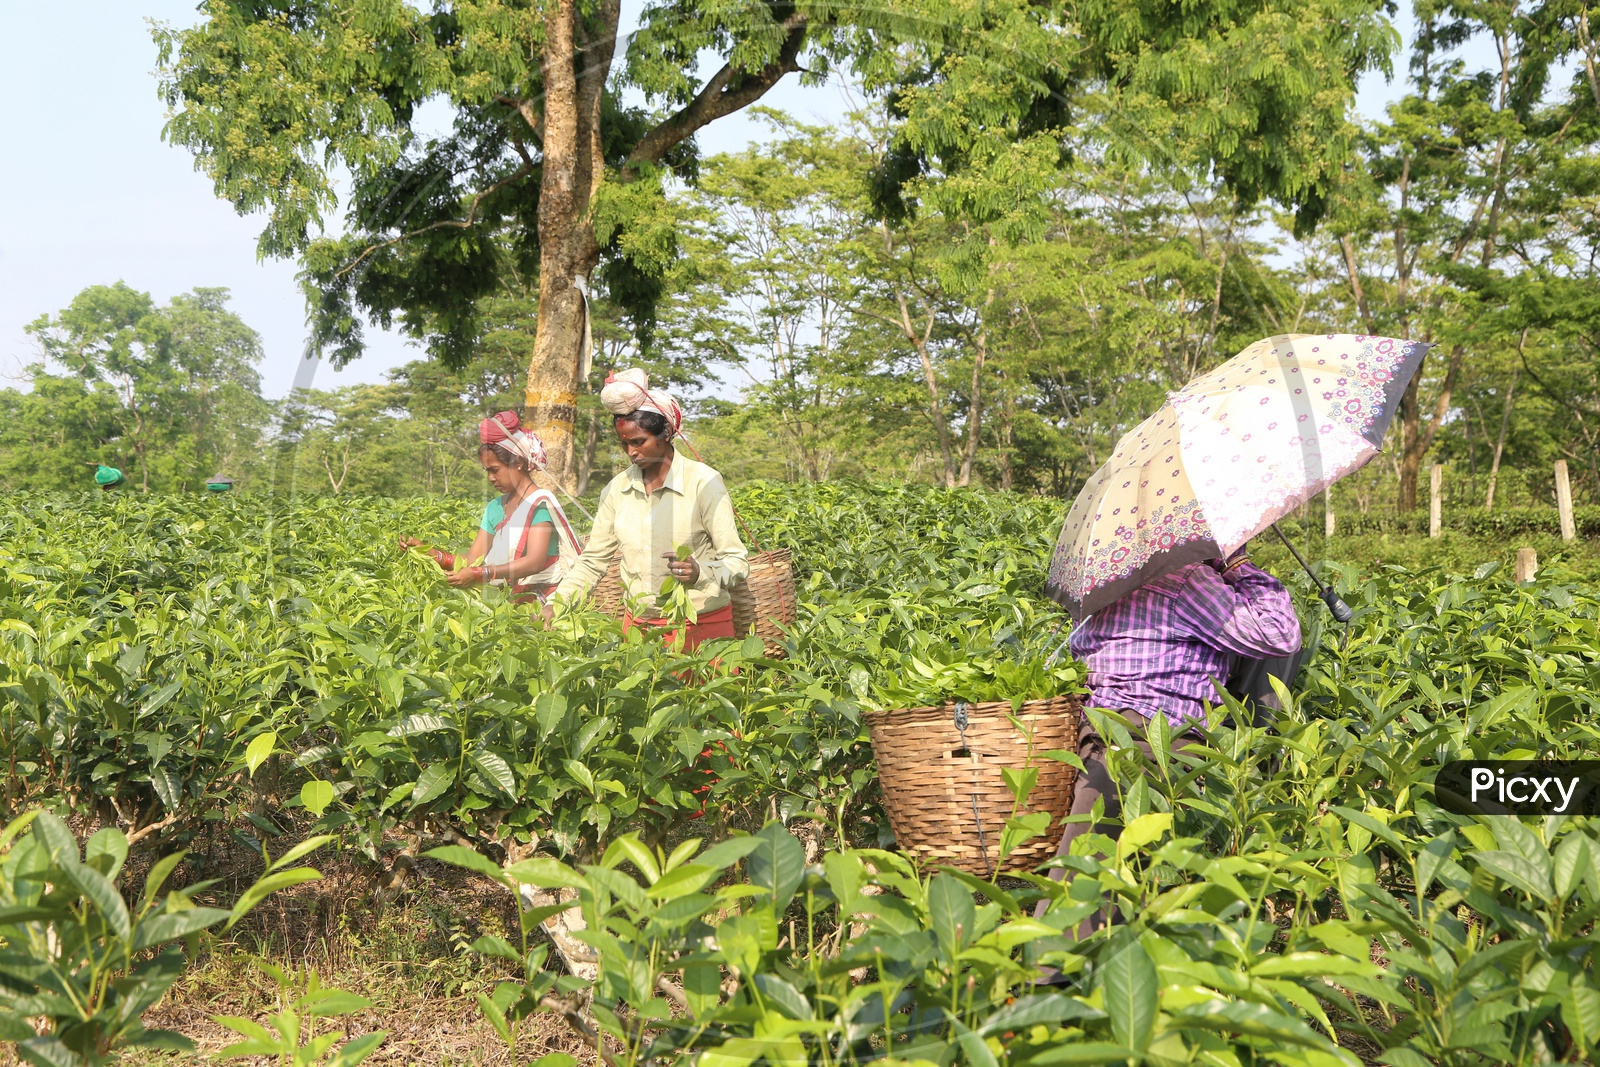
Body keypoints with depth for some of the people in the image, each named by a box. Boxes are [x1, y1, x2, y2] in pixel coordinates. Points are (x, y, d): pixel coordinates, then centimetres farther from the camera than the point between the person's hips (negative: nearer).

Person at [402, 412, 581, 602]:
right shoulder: (494, 508, 16)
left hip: (541, 599, -7)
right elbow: (471, 561, 11)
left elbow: (534, 562, -19)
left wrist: (480, 574, -27)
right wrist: (426, 552, -3)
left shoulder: (541, 503, -6)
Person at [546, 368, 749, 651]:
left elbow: (737, 562, -12)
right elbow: (593, 560, 11)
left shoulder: (704, 483, -10)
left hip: (702, 626, -4)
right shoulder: (617, 488, 4)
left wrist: (700, 573, -32)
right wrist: (556, 605, -3)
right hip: (639, 625, 4)